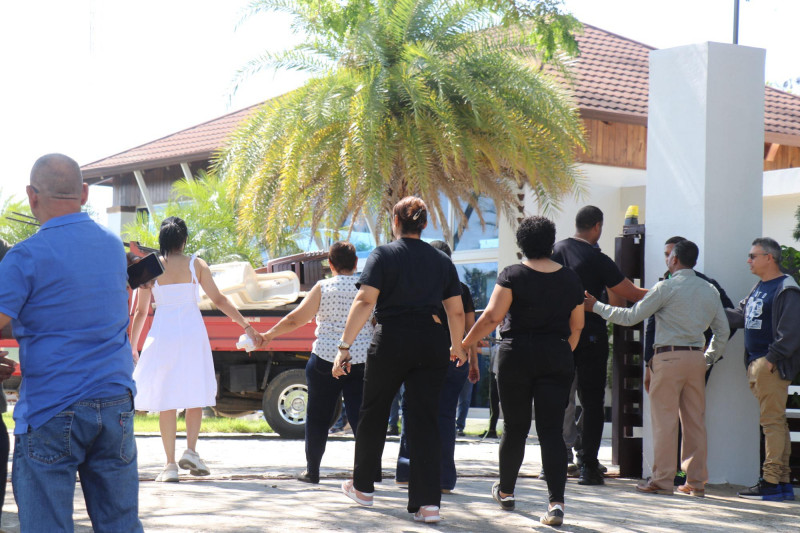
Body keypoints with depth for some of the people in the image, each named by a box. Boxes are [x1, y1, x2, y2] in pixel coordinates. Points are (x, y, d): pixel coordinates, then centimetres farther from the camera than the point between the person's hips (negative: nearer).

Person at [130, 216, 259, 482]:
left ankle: (170, 464, 1)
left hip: (162, 333, 0)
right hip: (192, 332, 0)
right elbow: (218, 299, -1)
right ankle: (190, 451, -2)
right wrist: (246, 326, 5)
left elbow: (140, 311, 6)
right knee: (195, 395, 13)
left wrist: (132, 346, 16)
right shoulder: (196, 264, 1)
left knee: (166, 400, 3)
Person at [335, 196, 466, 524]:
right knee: (424, 418, 3)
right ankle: (428, 502, -6)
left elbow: (364, 302, -12)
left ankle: (362, 487, 30)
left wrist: (345, 346, -13)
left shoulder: (383, 255, -2)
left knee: (374, 412, 15)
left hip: (391, 340, -3)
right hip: (431, 343, 3)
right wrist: (457, 347, 28)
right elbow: (456, 312, 11)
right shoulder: (442, 261, 10)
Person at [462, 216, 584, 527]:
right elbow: (576, 327, 13)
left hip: (516, 357, -2)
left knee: (515, 427, 11)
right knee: (551, 431, -2)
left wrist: (464, 344, -4)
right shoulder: (570, 279, 7)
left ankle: (505, 492, 28)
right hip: (557, 359, 2)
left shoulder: (512, 275, -5)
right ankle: (556, 502, -14)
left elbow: (492, 317, -12)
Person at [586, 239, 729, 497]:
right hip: (696, 356, 6)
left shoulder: (666, 287, -7)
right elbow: (722, 329, 14)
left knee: (665, 418, -2)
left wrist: (597, 306, 6)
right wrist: (710, 357, 24)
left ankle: (662, 480, 0)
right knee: (695, 419, 9)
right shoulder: (709, 290, 11)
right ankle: (696, 480, 10)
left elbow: (631, 316, -4)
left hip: (669, 357, -6)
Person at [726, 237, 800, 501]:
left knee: (772, 421, -9)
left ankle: (771, 482, -9)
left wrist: (772, 358, -20)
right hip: (755, 364, 9)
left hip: (772, 365, -9)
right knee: (774, 422, 10)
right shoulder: (758, 289, 19)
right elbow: (739, 317, 20)